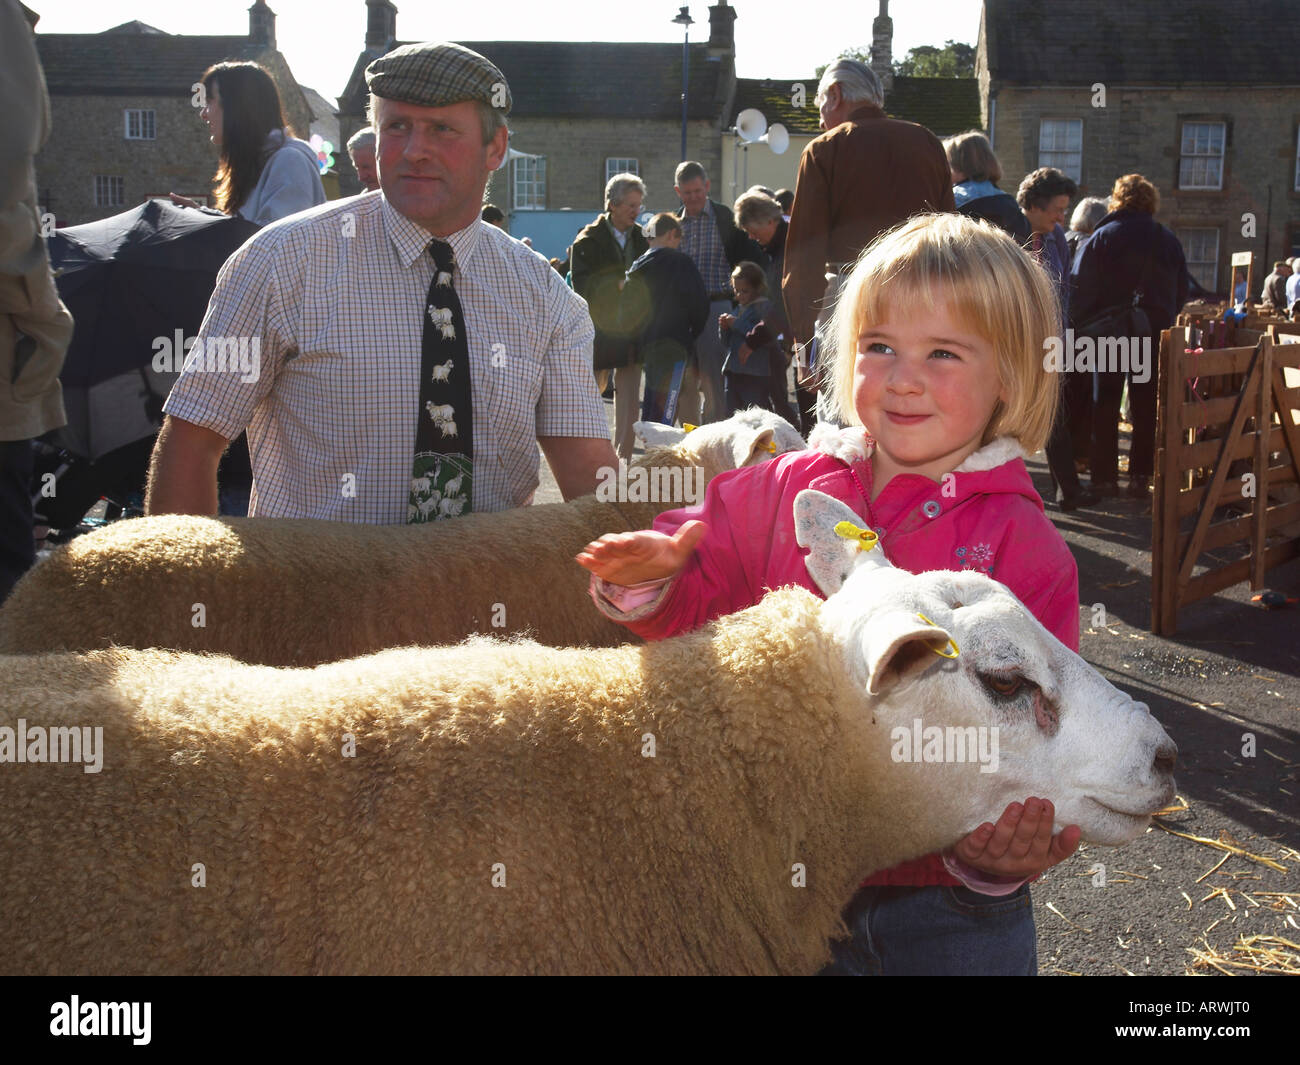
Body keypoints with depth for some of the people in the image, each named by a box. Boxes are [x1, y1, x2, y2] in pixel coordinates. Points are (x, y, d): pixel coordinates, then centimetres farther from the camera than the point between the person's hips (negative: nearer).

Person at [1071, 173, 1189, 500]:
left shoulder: (1102, 237, -7)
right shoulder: (1169, 241, 3)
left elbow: (1081, 289, -11)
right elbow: (1181, 293, 8)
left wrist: (1080, 326, -5)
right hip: (1154, 336, 2)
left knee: (1105, 406, 6)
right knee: (1146, 408, 9)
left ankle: (1104, 477, 5)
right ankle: (1140, 477, 9)